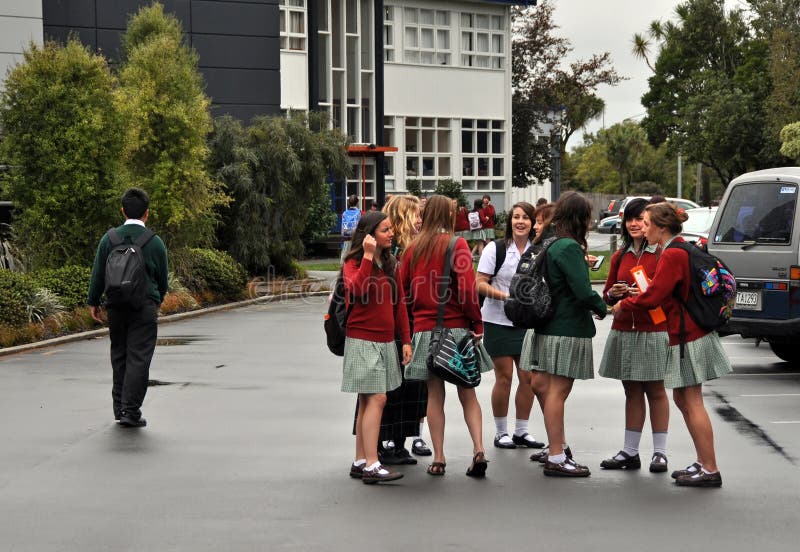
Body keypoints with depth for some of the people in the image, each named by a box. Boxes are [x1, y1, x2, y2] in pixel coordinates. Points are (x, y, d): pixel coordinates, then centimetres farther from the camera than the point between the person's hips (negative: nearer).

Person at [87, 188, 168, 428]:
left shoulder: (109, 239, 0)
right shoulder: (155, 242, -3)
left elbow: (98, 274, 3)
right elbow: (163, 278, 6)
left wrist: (94, 302, 14)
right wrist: (156, 300, 24)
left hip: (116, 307, 3)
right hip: (145, 308, -3)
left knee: (119, 356, 14)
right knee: (139, 358, -2)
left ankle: (119, 407, 19)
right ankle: (130, 410, -7)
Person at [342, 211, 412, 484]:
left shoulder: (390, 264, 14)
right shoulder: (353, 263, -5)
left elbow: (399, 304, 15)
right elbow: (356, 290, -26)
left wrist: (406, 341, 11)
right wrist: (368, 256, -22)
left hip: (386, 341, 7)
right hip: (363, 340, -7)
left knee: (368, 402, 8)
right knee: (376, 399, -14)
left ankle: (360, 462, 11)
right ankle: (371, 465, -16)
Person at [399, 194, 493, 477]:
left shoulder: (414, 247, 5)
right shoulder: (456, 244, -7)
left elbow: (402, 287, 8)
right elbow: (467, 287, -14)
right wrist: (477, 323, -7)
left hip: (425, 329, 2)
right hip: (457, 327, -2)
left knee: (435, 395, 8)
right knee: (467, 393, 6)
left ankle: (438, 458, 7)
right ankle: (478, 449, -7)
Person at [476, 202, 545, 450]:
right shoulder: (496, 248, -5)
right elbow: (480, 284, -8)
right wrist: (503, 295, -20)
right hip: (498, 321, -3)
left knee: (528, 377, 4)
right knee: (504, 377, -1)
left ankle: (521, 431, 17)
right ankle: (501, 432, 11)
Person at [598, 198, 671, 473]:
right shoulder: (620, 256, 13)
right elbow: (607, 294, 17)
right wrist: (614, 294, -5)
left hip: (653, 332, -5)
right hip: (623, 331, 5)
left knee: (655, 390, 2)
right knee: (632, 391, 10)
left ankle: (659, 453, 8)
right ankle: (630, 452, 13)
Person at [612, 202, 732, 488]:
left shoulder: (672, 255, -18)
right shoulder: (681, 250, 13)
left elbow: (653, 297, -20)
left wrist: (623, 306, -4)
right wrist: (631, 298, 13)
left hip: (688, 336, -10)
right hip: (691, 332, 10)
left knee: (692, 402, -6)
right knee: (682, 398, 15)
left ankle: (710, 470, -3)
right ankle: (703, 463, 20)